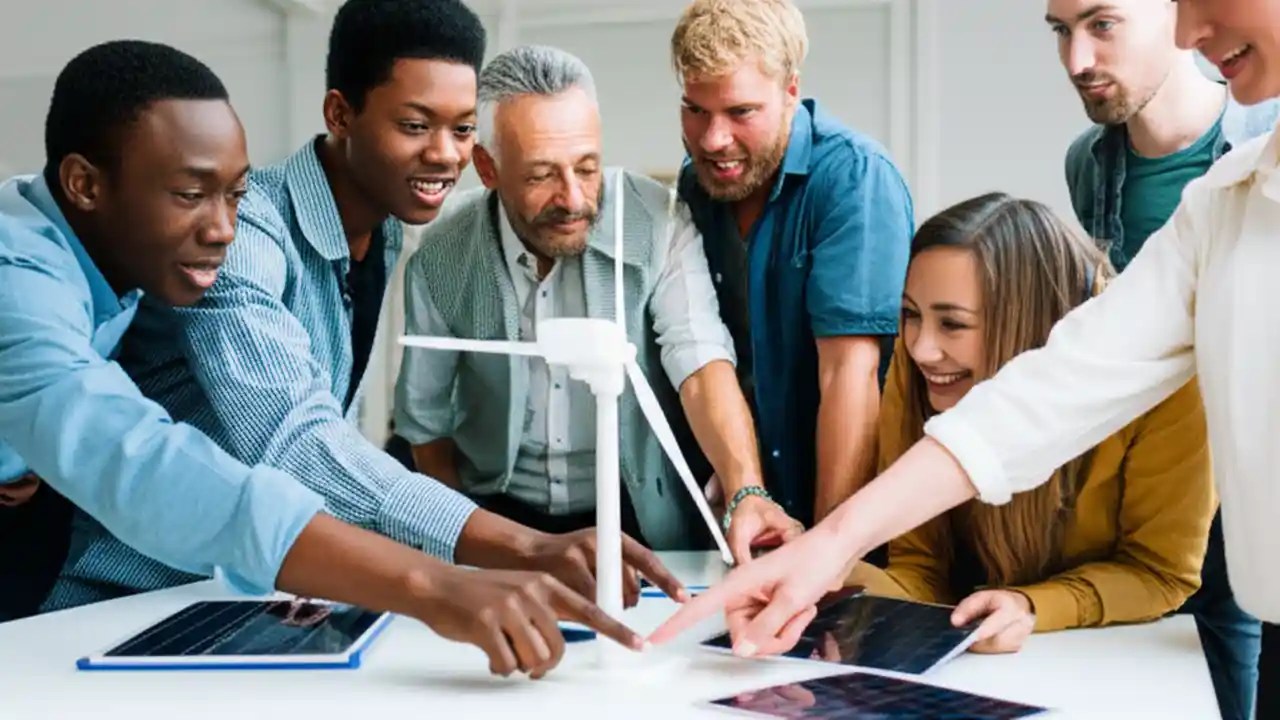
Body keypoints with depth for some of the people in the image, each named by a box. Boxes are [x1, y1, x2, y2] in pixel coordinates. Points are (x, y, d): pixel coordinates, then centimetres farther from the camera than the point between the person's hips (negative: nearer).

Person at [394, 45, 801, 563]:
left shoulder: (657, 224, -15)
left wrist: (748, 493, -39)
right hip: (503, 520, 1)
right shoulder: (441, 260, -9)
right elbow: (425, 417, 5)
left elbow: (703, 364, -24)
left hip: (639, 516, -1)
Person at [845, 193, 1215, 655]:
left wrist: (1032, 608, -30)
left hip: (1126, 656, 0)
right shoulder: (913, 377, -18)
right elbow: (919, 567, -10)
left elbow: (1160, 572, -14)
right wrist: (864, 588, -32)